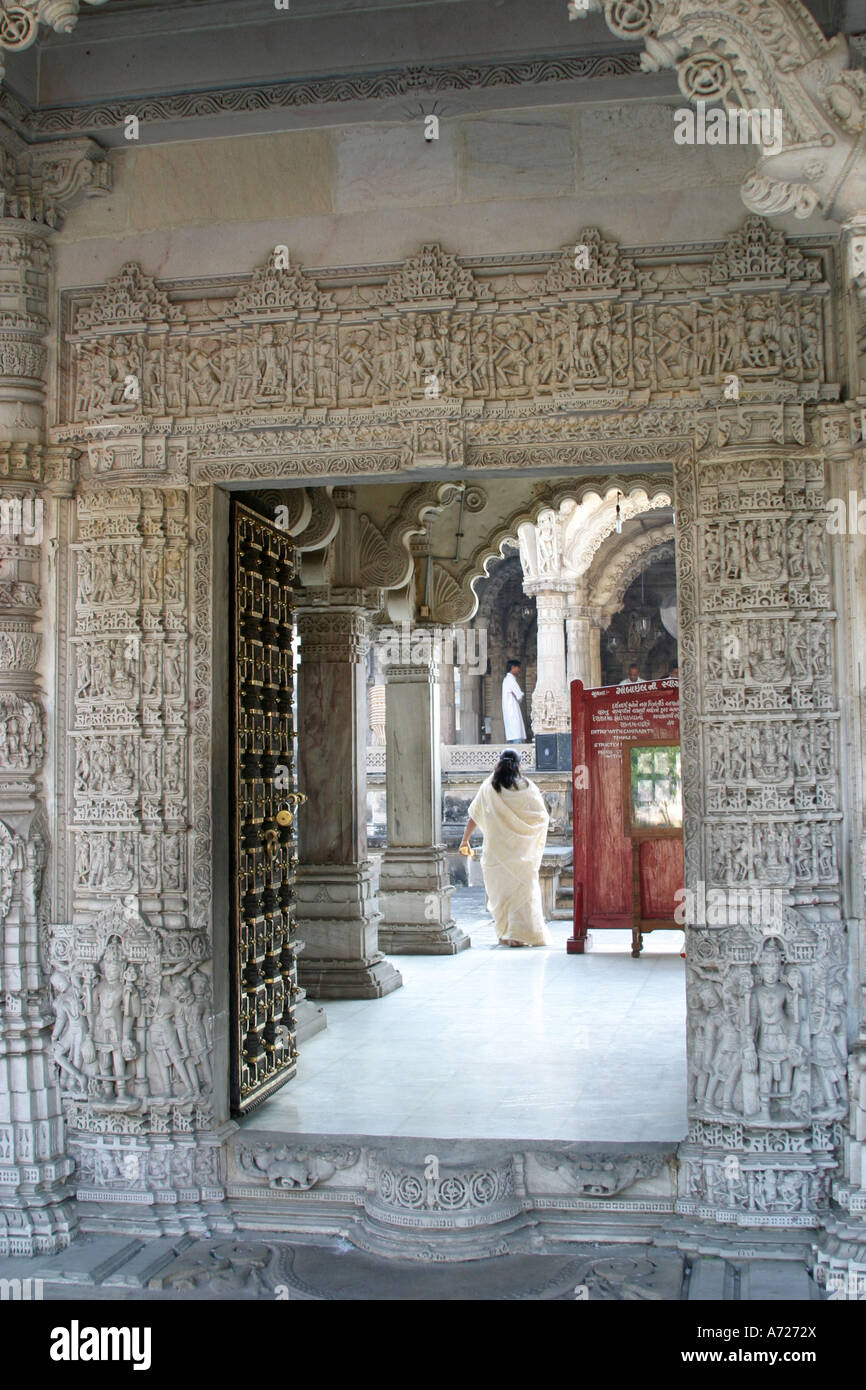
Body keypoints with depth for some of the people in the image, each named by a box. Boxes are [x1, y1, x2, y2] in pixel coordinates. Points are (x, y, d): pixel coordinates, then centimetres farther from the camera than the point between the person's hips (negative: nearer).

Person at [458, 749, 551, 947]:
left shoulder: (489, 787, 1)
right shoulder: (526, 787, -2)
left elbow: (474, 815, 4)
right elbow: (543, 816, 1)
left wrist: (465, 840, 12)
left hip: (496, 847, 1)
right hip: (521, 848, -1)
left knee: (500, 889, 10)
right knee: (523, 889, 3)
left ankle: (505, 934, 10)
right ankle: (522, 933, -5)